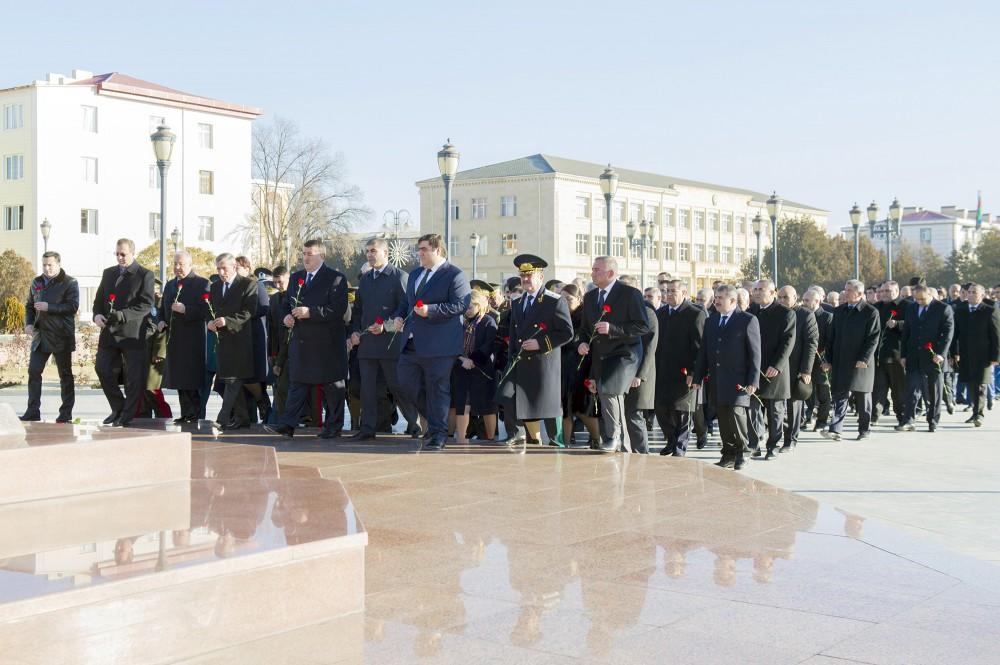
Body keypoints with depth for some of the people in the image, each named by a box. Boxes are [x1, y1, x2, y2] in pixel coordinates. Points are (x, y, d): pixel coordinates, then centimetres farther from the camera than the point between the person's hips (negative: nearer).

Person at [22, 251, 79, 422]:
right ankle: (33, 411, 6)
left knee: (65, 374, 3)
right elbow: (29, 305, 20)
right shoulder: (37, 282, 13)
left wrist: (49, 307, -21)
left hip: (61, 336, -5)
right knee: (33, 371, 0)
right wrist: (28, 323, 3)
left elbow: (73, 306, -15)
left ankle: (66, 413, 10)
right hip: (40, 335, 5)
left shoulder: (69, 283, -4)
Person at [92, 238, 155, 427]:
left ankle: (127, 417, 9)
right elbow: (99, 298, 19)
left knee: (135, 377, -1)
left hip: (134, 333, -5)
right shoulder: (109, 273, 16)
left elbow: (146, 305, -12)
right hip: (110, 333, 6)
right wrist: (97, 314, -3)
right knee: (102, 369, 3)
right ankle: (118, 408, 20)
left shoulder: (144, 275, -3)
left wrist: (122, 316, -22)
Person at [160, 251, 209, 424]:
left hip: (193, 339, -7)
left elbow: (206, 310, -12)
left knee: (192, 379, -7)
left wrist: (185, 310, -21)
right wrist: (162, 322, 9)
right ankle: (186, 414, 12)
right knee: (179, 379, 7)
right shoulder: (170, 285, 19)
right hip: (174, 338, 7)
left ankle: (194, 414, -1)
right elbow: (164, 309, 29)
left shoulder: (201, 283, -3)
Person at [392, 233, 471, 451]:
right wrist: (399, 316, 8)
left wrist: (431, 310, -22)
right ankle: (435, 421, 26)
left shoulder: (454, 275, -7)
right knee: (406, 384, 8)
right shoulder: (414, 275, 19)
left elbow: (461, 305, -17)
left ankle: (438, 434, 9)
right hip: (412, 343, 8)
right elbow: (406, 302, 29)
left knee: (437, 390, -1)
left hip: (438, 345, -8)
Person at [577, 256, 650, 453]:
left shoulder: (630, 294, -8)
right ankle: (624, 447, 22)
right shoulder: (590, 297, 13)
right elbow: (586, 328, 22)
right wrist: (583, 343, 0)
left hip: (623, 355, -7)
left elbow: (643, 326, -13)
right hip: (599, 358, 7)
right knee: (614, 401, 12)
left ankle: (613, 436, -8)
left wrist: (612, 329, -21)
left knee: (609, 391, -27)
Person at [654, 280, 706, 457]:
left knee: (682, 410, 1)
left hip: (684, 373, -6)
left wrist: (694, 372, -15)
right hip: (662, 372, 6)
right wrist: (655, 368, 9)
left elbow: (698, 345, -10)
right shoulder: (661, 313, 13)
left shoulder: (695, 314, -7)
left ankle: (680, 447, 12)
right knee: (661, 409, 8)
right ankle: (671, 441, 27)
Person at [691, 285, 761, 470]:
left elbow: (755, 353, -5)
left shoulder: (748, 320, -3)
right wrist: (697, 377, 10)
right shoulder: (710, 321, 15)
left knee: (736, 413, -14)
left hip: (737, 379, -5)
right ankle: (729, 455, 14)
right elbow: (703, 351, 16)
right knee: (723, 419, 6)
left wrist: (753, 380, -11)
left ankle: (741, 452, 5)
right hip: (716, 379, 6)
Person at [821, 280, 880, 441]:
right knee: (840, 395, -1)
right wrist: (828, 360, 7)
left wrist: (864, 359, -17)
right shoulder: (839, 311, 11)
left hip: (861, 363, -4)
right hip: (840, 361, 4)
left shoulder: (871, 312, -4)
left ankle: (865, 429, 18)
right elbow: (831, 337, 13)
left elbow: (873, 339, -9)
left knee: (862, 397, 7)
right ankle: (835, 429, -7)